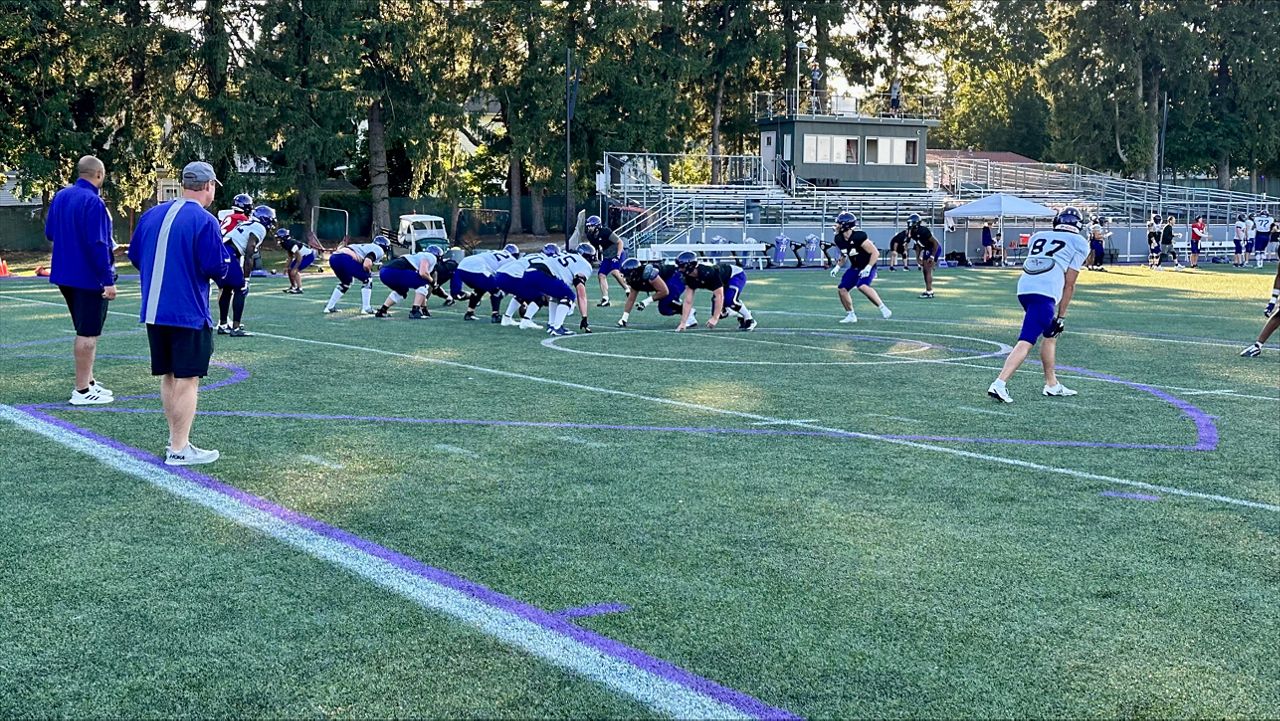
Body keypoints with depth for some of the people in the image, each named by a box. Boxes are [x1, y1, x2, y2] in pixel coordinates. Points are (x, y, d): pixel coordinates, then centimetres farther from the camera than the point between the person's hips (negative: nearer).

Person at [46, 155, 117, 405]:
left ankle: (88, 382, 27)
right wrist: (108, 280, -20)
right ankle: (82, 391, 2)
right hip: (90, 278, -8)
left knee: (84, 330, 19)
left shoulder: (60, 197, 8)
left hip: (65, 275, 9)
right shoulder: (93, 202, -18)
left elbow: (50, 233, 17)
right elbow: (98, 244, -23)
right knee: (88, 333, -2)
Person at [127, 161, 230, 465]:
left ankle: (176, 438, 23)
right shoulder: (205, 221, -14)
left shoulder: (152, 215, 7)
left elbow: (135, 255, 14)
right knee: (186, 379, -1)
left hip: (153, 311, 7)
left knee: (168, 376, 16)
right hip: (189, 313, -7)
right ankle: (179, 449, 0)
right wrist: (224, 253, 4)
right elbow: (217, 268, -16)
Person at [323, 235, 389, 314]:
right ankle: (366, 308, 7)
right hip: (345, 258, -9)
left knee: (346, 282, 30)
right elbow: (366, 265, -9)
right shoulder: (379, 250, 8)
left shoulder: (368, 246, 34)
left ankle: (329, 307, 30)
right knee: (367, 279, 7)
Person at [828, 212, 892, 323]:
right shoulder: (839, 239, -3)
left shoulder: (858, 237, -27)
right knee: (841, 289, 1)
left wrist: (868, 268, -29)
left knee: (862, 286, -32)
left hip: (868, 266, -8)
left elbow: (875, 253, -23)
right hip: (855, 267, 8)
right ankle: (850, 315, 19)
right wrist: (837, 267, 6)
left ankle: (883, 309, -25)